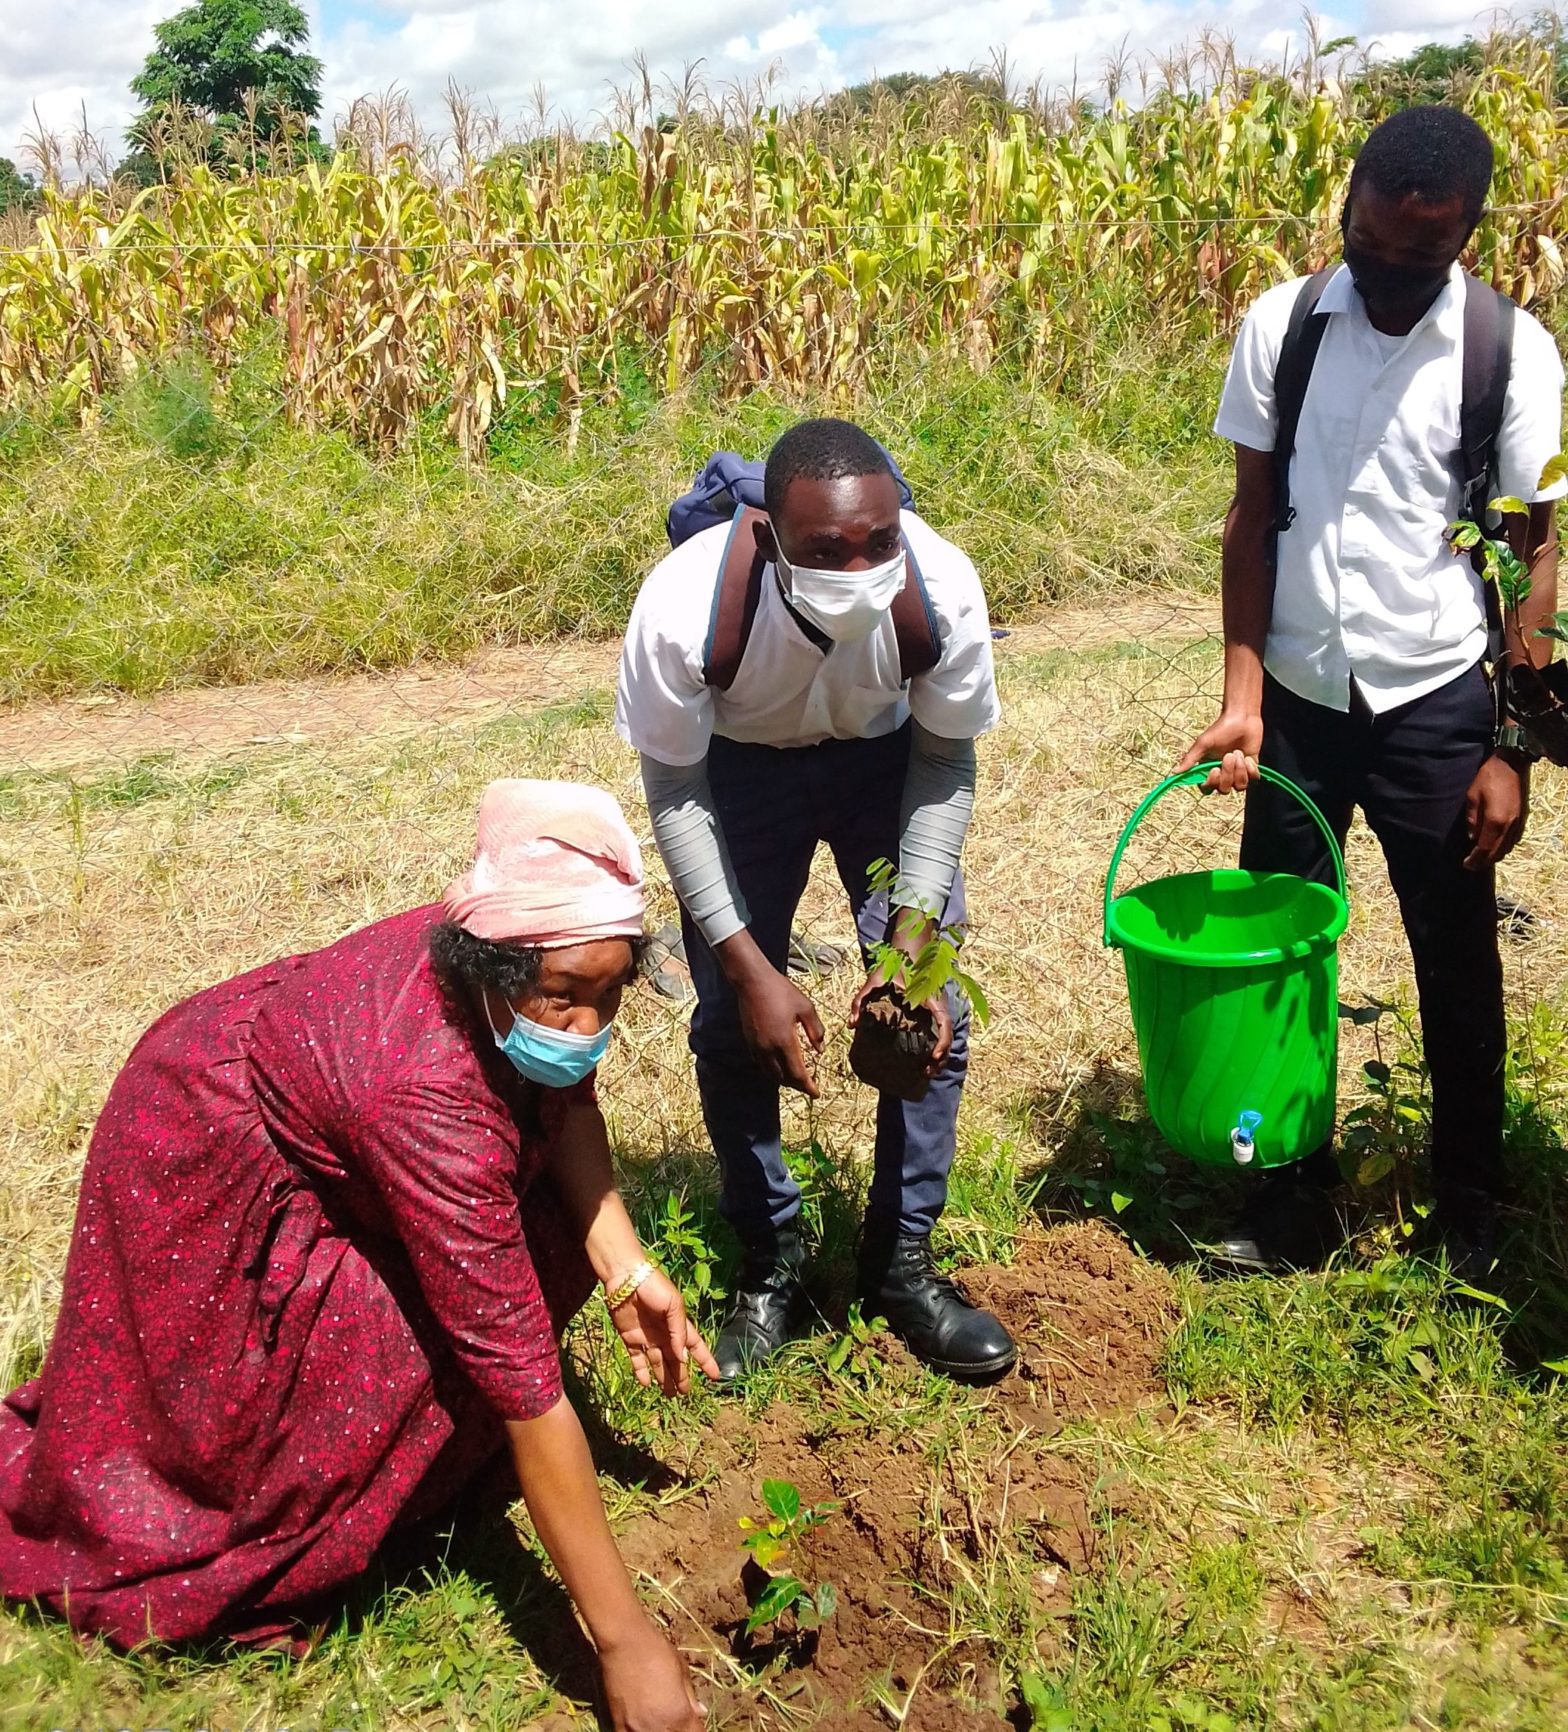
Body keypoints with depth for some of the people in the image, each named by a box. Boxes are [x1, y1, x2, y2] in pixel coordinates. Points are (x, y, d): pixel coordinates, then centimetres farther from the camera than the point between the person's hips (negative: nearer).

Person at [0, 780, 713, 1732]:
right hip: (209, 1175, -7)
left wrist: (627, 1267, -22)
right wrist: (624, 1640, -33)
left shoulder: (515, 975, -23)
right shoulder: (431, 1102, -42)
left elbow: (566, 1105, -6)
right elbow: (523, 1378, -39)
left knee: (551, 1228, -5)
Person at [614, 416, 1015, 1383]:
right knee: (733, 1024, -4)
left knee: (934, 1011, -5)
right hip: (737, 766, -1)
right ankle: (771, 1269, 17)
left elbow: (947, 760, -15)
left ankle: (901, 1259, 16)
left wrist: (915, 933, -24)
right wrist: (751, 969, -25)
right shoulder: (683, 607, -38)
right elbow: (674, 791, -21)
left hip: (888, 757, 1)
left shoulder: (945, 588, -34)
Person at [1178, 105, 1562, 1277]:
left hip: (1434, 708, -1)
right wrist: (1243, 694, -6)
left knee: (1459, 972, 11)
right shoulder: (1278, 327, -3)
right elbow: (1252, 516, 1)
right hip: (1298, 701, 2)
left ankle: (1472, 1225, 30)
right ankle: (1294, 1207, 26)